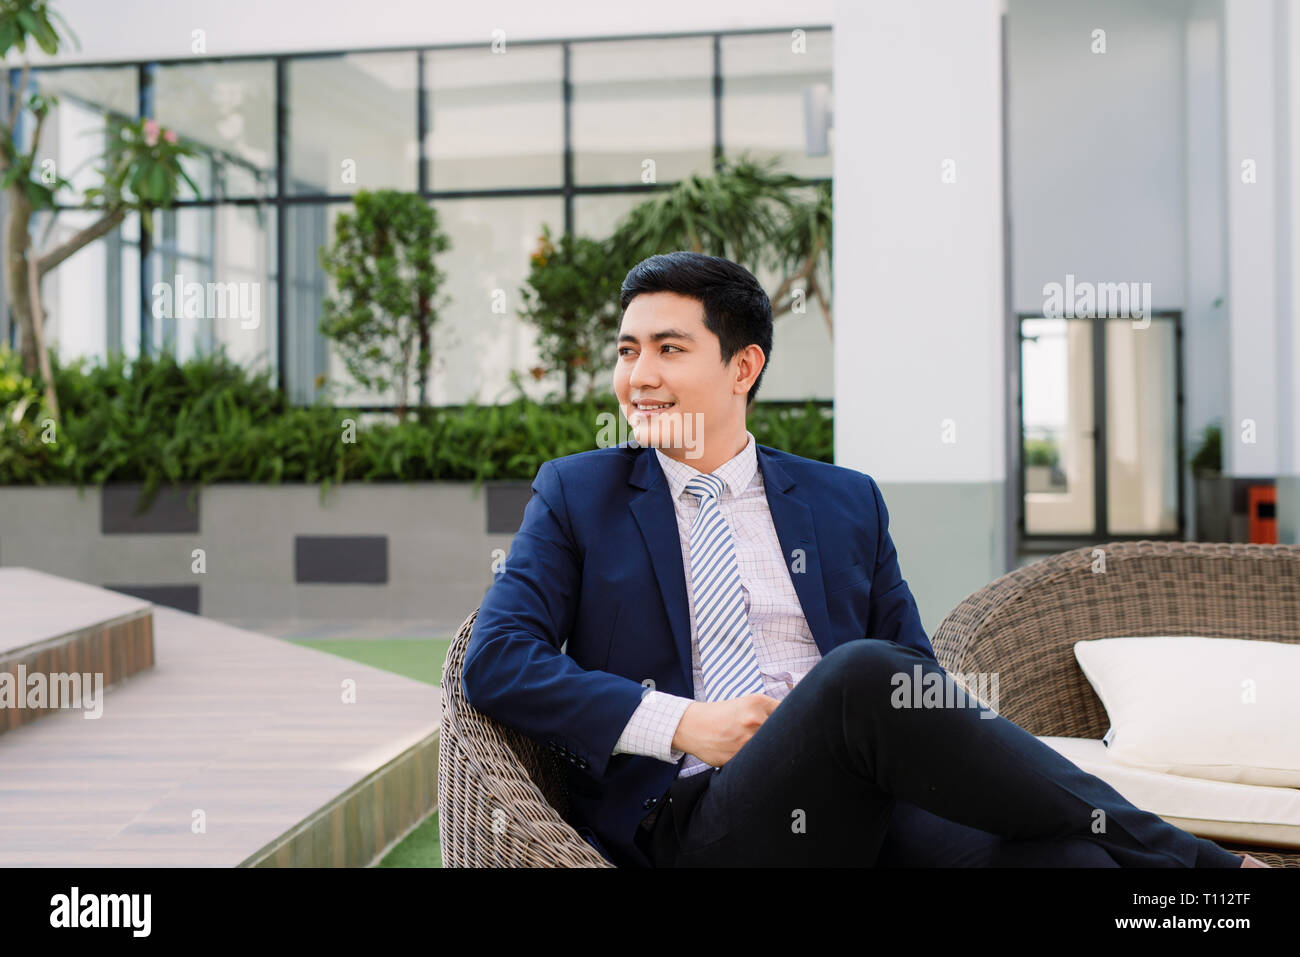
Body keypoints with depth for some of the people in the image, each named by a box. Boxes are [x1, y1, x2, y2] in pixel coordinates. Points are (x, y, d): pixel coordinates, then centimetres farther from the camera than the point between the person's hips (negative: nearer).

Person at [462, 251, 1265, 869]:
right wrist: (680, 724, -10)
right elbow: (495, 661, 2)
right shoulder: (576, 495, 13)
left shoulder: (847, 503, 18)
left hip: (875, 805, 2)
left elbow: (921, 678, 16)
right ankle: (1174, 853, -20)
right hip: (694, 825, -1)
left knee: (1057, 853, -35)